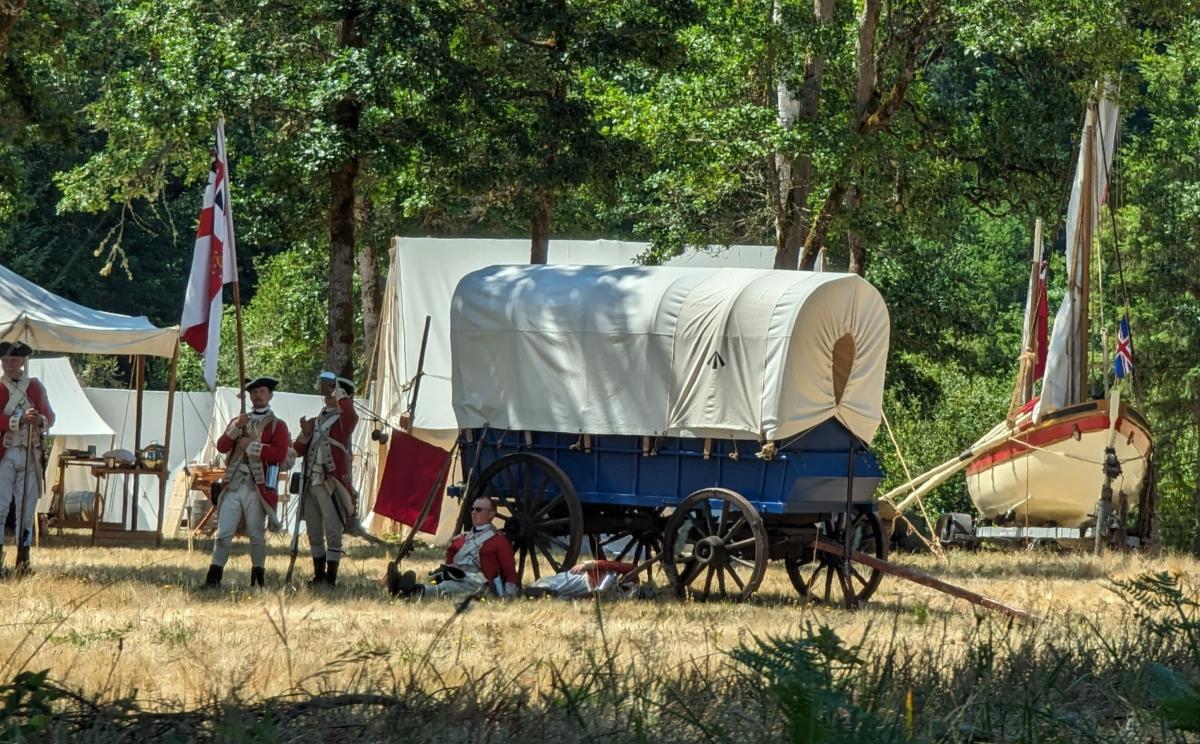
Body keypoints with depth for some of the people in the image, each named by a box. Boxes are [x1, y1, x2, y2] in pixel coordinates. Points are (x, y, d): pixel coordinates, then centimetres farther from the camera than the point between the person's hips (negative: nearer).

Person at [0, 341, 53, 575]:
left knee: (27, 507, 4)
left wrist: (40, 420, -14)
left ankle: (23, 558, 8)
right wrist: (20, 419, -23)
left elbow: (50, 417, 9)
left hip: (30, 454, 3)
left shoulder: (36, 387, 10)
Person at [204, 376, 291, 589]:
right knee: (223, 534, -3)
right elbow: (221, 446, 6)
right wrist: (236, 428, -8)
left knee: (256, 535, 1)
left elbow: (280, 453, -10)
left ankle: (258, 578, 9)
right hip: (233, 485, 3)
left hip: (257, 487, -3)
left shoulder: (277, 426, 7)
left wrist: (251, 446, -10)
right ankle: (213, 577, -3)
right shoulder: (239, 421, 21)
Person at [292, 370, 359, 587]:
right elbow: (297, 449, 18)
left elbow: (351, 417, -28)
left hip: (332, 485, -7)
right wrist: (305, 434, -1)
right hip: (311, 483, 7)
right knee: (314, 533, 12)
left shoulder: (343, 420, -2)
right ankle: (318, 576, 21)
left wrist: (338, 395, -20)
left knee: (333, 532, -7)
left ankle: (331, 578, -5)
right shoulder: (316, 421, 18)